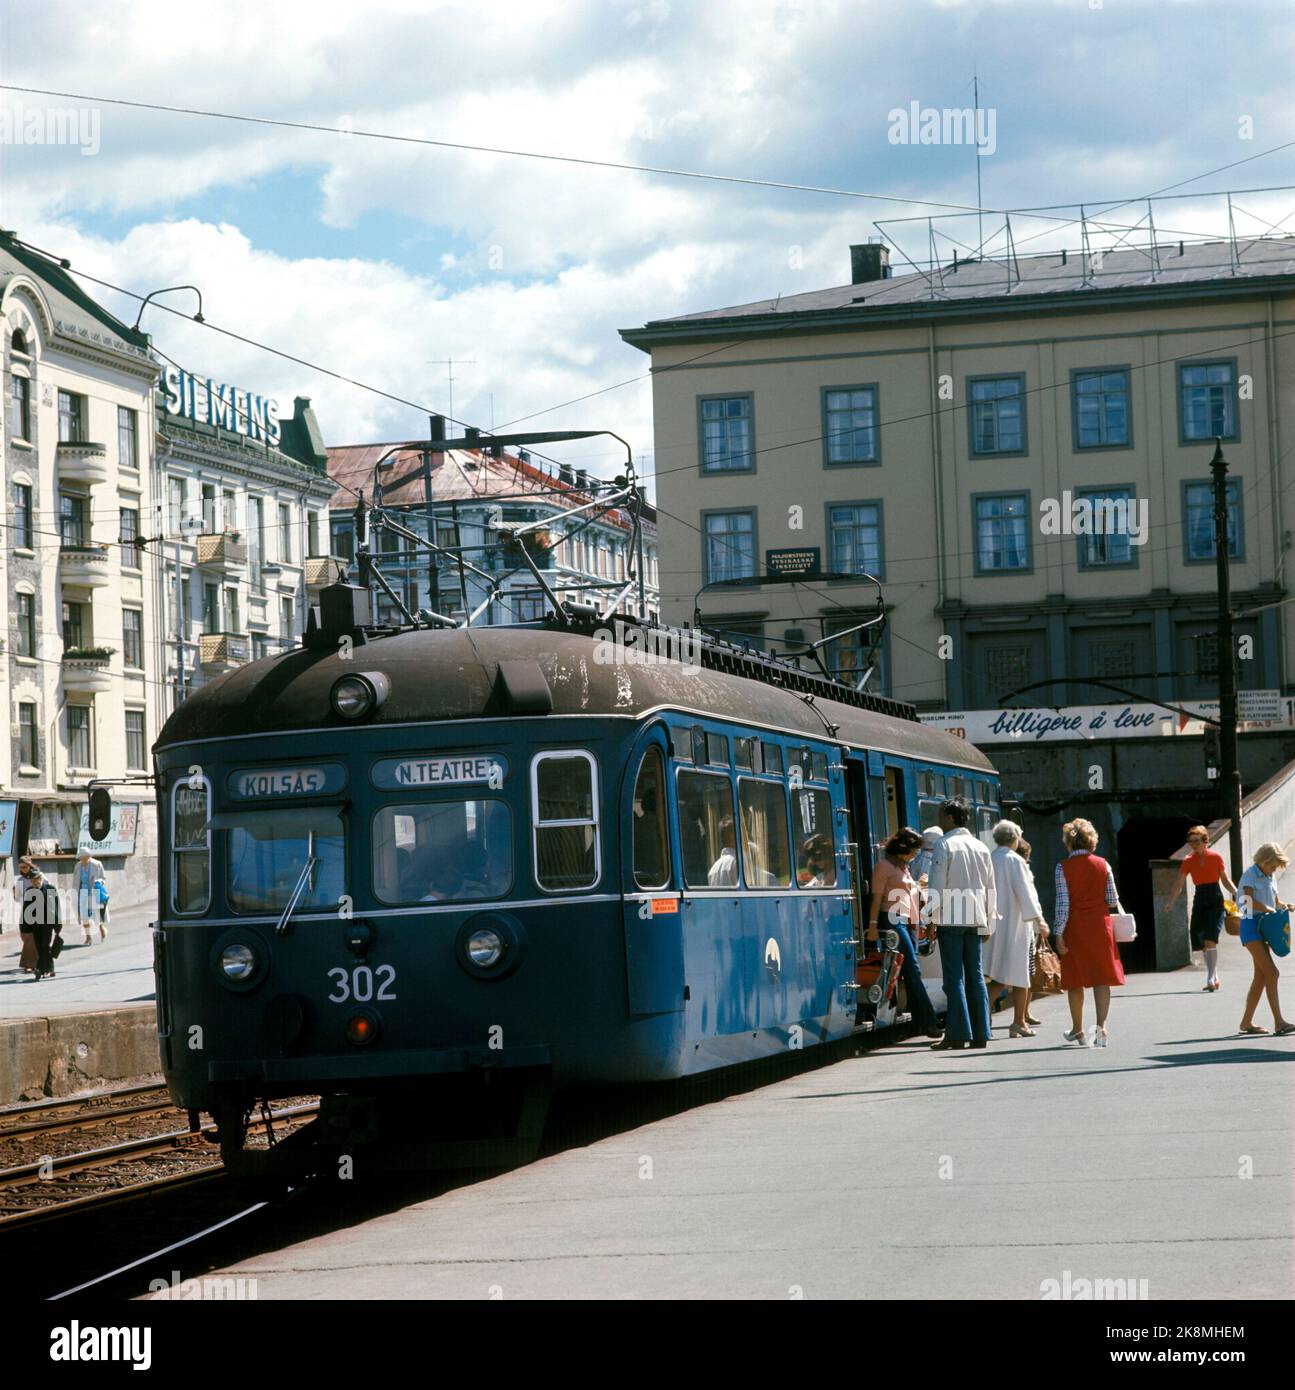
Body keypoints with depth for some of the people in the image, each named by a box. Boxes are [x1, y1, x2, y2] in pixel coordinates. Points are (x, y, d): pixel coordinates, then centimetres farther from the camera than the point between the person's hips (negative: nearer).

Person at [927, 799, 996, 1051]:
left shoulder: (945, 845, -7)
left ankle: (958, 1034, -8)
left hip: (951, 919, -5)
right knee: (975, 975, 8)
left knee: (954, 977, -5)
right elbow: (990, 888, 14)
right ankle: (980, 1034, 7)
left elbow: (937, 886, -11)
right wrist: (988, 923, 19)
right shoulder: (981, 847, 12)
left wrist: (932, 920, -5)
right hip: (975, 920, 6)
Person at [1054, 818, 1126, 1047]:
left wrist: (1058, 934, -8)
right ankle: (1101, 1026, -11)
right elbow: (1113, 900, 1)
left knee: (1075, 980, 11)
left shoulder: (1063, 868, -8)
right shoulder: (1102, 865, -1)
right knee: (1101, 979, 3)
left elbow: (1062, 903, -11)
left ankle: (1078, 1030, 21)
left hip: (1074, 927, -1)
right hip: (1100, 925, 1)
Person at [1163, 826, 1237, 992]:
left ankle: (1210, 980, -18)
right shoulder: (1188, 861, 5)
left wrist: (1237, 894, -6)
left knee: (1210, 939, -18)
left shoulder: (1216, 857, -1)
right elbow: (1178, 885, 4)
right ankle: (1215, 978, 19)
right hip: (1200, 901, 4)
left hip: (1215, 899, -4)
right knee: (1203, 943, 5)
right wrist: (1170, 901, -8)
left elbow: (1225, 880, 7)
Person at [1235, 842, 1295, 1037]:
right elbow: (1249, 900, -21)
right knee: (1271, 972, -16)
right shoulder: (1250, 874, -9)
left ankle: (1247, 1022, 16)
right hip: (1251, 924, -9)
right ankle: (1279, 1022, -21)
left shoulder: (1269, 877, 17)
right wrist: (1268, 909, -18)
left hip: (1264, 926, 9)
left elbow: (1275, 902, 21)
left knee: (1261, 977, 9)